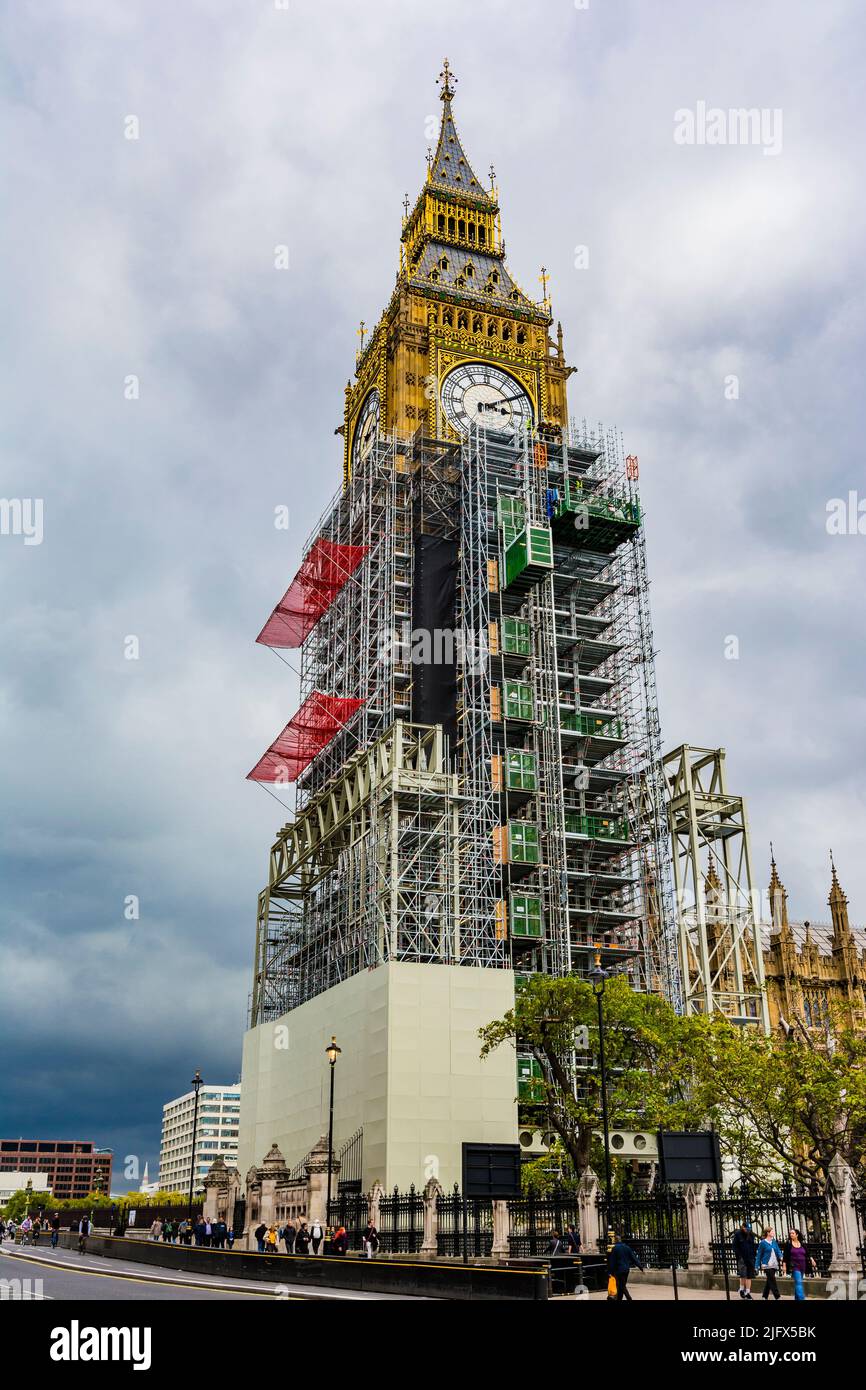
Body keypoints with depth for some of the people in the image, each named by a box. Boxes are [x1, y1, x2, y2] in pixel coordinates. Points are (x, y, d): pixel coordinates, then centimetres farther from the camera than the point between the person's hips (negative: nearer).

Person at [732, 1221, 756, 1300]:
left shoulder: (751, 1234, 7)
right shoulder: (737, 1234, -5)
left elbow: (754, 1246, 15)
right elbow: (734, 1246, -4)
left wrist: (754, 1254, 4)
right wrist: (738, 1255, -11)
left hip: (750, 1258, 4)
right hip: (742, 1258, -4)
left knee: (749, 1276, 4)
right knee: (743, 1274, -9)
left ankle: (748, 1292, 10)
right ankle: (742, 1289, 12)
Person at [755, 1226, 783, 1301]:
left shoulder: (774, 1242, 10)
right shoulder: (763, 1243, -7)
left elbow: (778, 1251, 3)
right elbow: (759, 1255, -3)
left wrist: (781, 1257, -20)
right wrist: (757, 1267, -4)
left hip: (774, 1265, 6)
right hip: (767, 1266, -6)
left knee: (769, 1282, 11)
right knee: (772, 1281, -9)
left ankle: (764, 1297, 23)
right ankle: (777, 1297, -7)